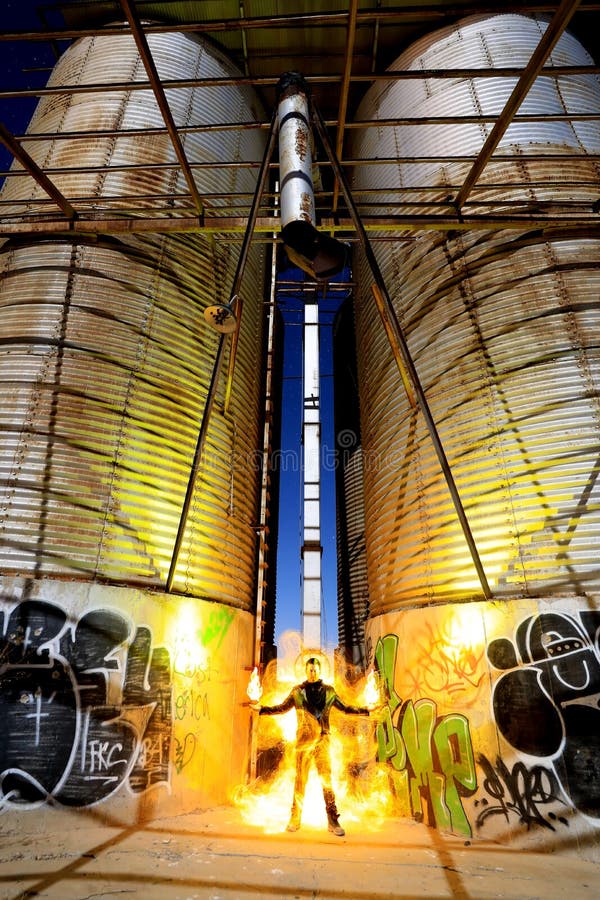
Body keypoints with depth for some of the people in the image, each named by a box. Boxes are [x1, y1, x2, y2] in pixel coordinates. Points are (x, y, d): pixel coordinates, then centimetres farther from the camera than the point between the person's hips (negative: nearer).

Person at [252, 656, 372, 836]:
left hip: (322, 741, 0)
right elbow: (282, 708, 8)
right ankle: (295, 819, 20)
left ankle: (333, 821, 7)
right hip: (303, 740, 0)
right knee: (300, 780, 6)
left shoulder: (329, 691, 5)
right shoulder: (297, 691, 3)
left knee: (327, 779, -3)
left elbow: (344, 708, 12)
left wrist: (366, 710, 5)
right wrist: (261, 709, -2)